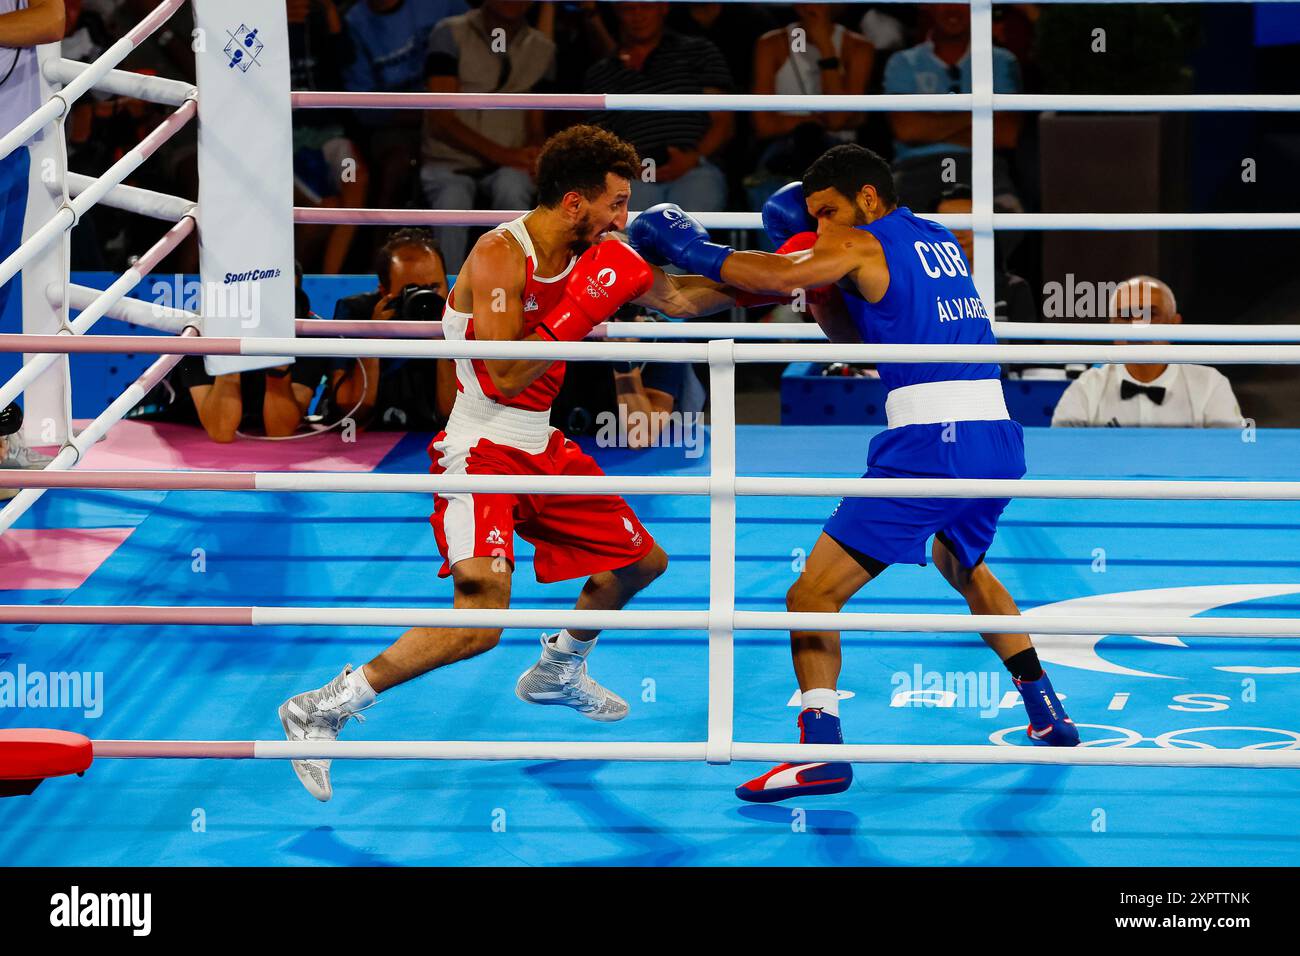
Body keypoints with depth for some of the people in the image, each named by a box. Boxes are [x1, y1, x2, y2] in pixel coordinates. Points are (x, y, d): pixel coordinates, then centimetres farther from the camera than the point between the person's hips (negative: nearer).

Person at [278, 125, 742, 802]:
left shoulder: (602, 256, 2)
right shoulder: (500, 256, -21)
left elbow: (679, 297, 18)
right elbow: (505, 377, -28)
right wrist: (581, 311, -27)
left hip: (541, 446, 9)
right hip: (482, 448, -9)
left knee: (641, 562, 21)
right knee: (481, 621, -25)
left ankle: (557, 672, 45)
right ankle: (322, 709, -15)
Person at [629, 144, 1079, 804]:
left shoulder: (859, 244, 0)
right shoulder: (941, 242, 22)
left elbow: (777, 277, -17)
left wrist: (691, 250, -4)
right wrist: (821, 284, 16)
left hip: (929, 445, -8)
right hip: (999, 440, 8)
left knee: (812, 594, -5)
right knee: (964, 566, 36)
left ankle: (822, 747, -21)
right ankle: (1046, 713, 34)